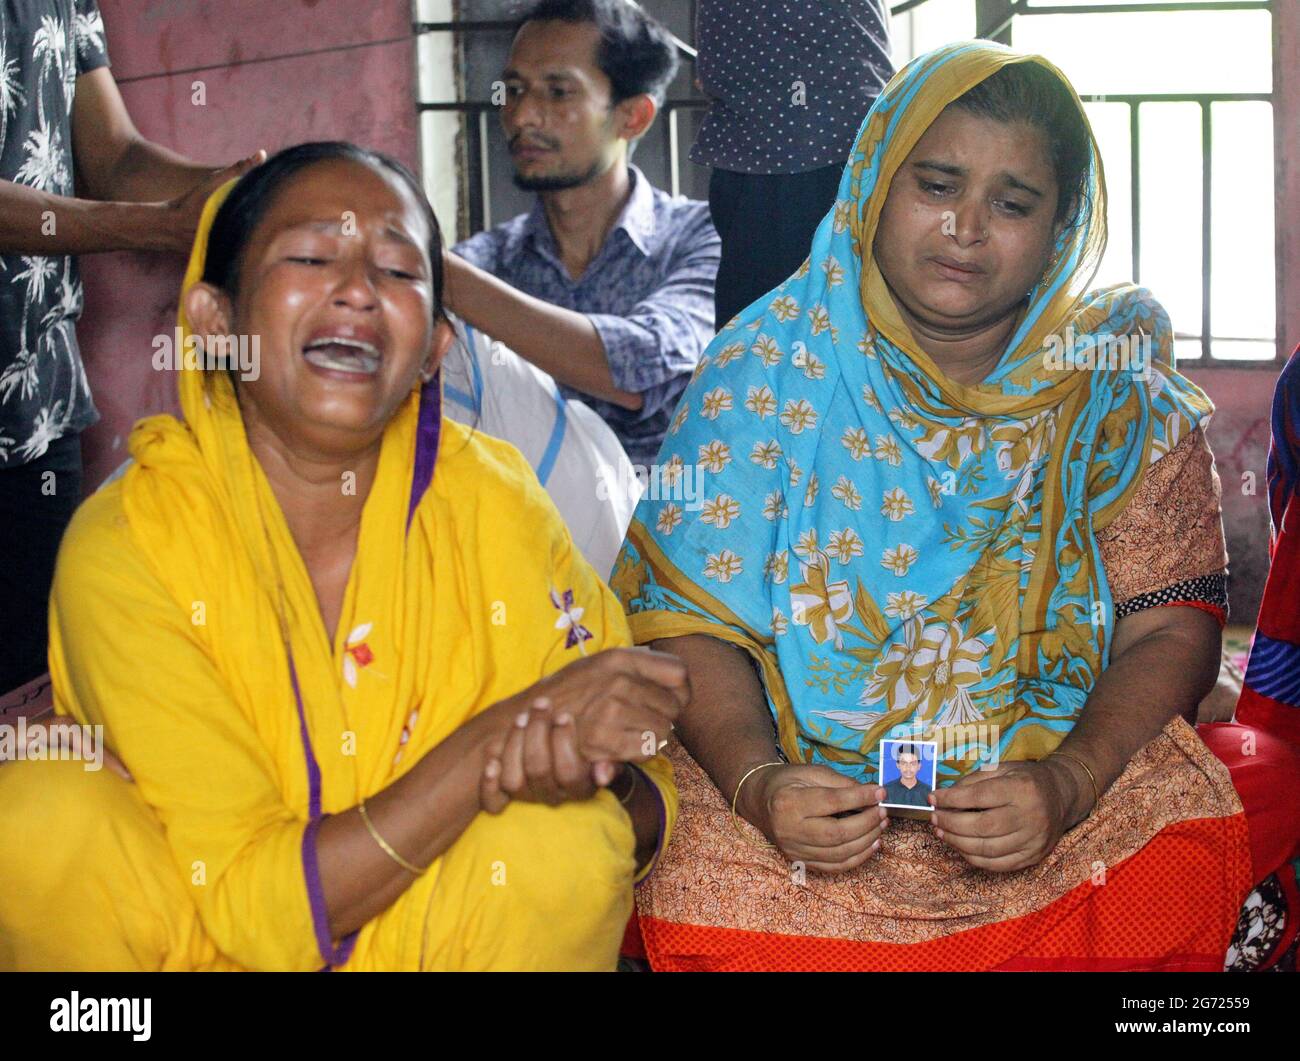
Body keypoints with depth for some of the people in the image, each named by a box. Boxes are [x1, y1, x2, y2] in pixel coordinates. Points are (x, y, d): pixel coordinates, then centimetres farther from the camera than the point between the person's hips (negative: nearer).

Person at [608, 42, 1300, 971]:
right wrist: (757, 782, -22)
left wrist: (1066, 786, -19)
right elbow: (689, 616, -3)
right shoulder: (769, 365, 0)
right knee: (708, 890, -28)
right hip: (805, 784, -1)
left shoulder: (1116, 388, 3)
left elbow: (1171, 626, -1)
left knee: (1185, 862, -25)